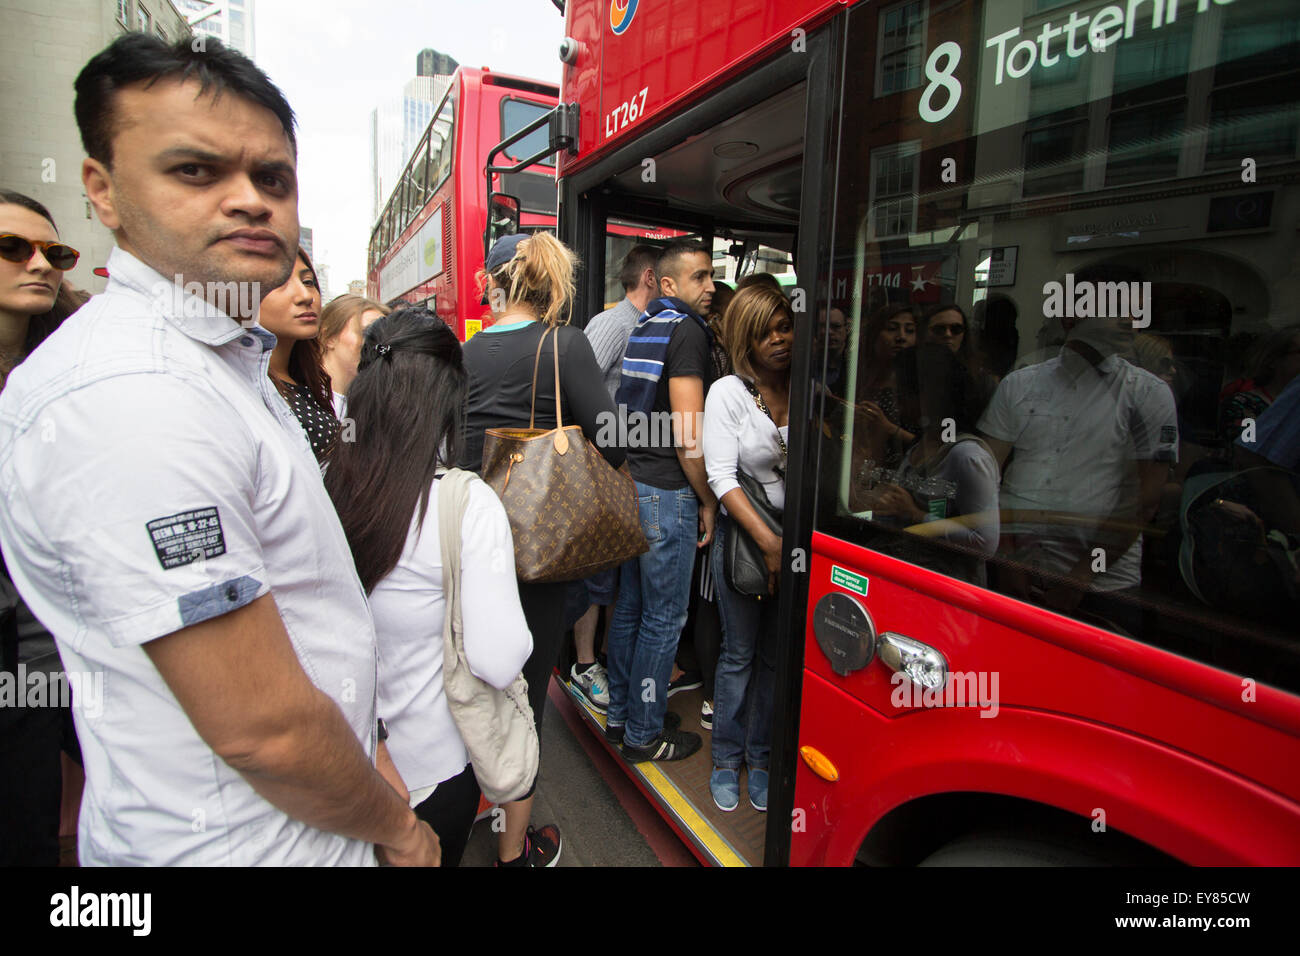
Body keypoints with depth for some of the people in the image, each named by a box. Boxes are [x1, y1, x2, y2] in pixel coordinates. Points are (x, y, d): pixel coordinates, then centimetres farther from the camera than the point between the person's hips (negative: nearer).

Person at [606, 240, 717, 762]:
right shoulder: (686, 331, -12)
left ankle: (619, 715, 32)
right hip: (667, 492, -9)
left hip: (631, 483, 9)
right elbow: (688, 435, -19)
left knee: (631, 607, 18)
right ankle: (644, 734, 17)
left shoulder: (645, 326, 16)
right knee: (664, 618, 3)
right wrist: (708, 501, -8)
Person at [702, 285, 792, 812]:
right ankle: (726, 760, 26)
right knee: (739, 654, 7)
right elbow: (721, 475, -13)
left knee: (777, 655, 12)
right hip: (742, 534, -2)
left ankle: (760, 759, 30)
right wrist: (768, 541, -19)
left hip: (798, 537, 3)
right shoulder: (728, 393, -6)